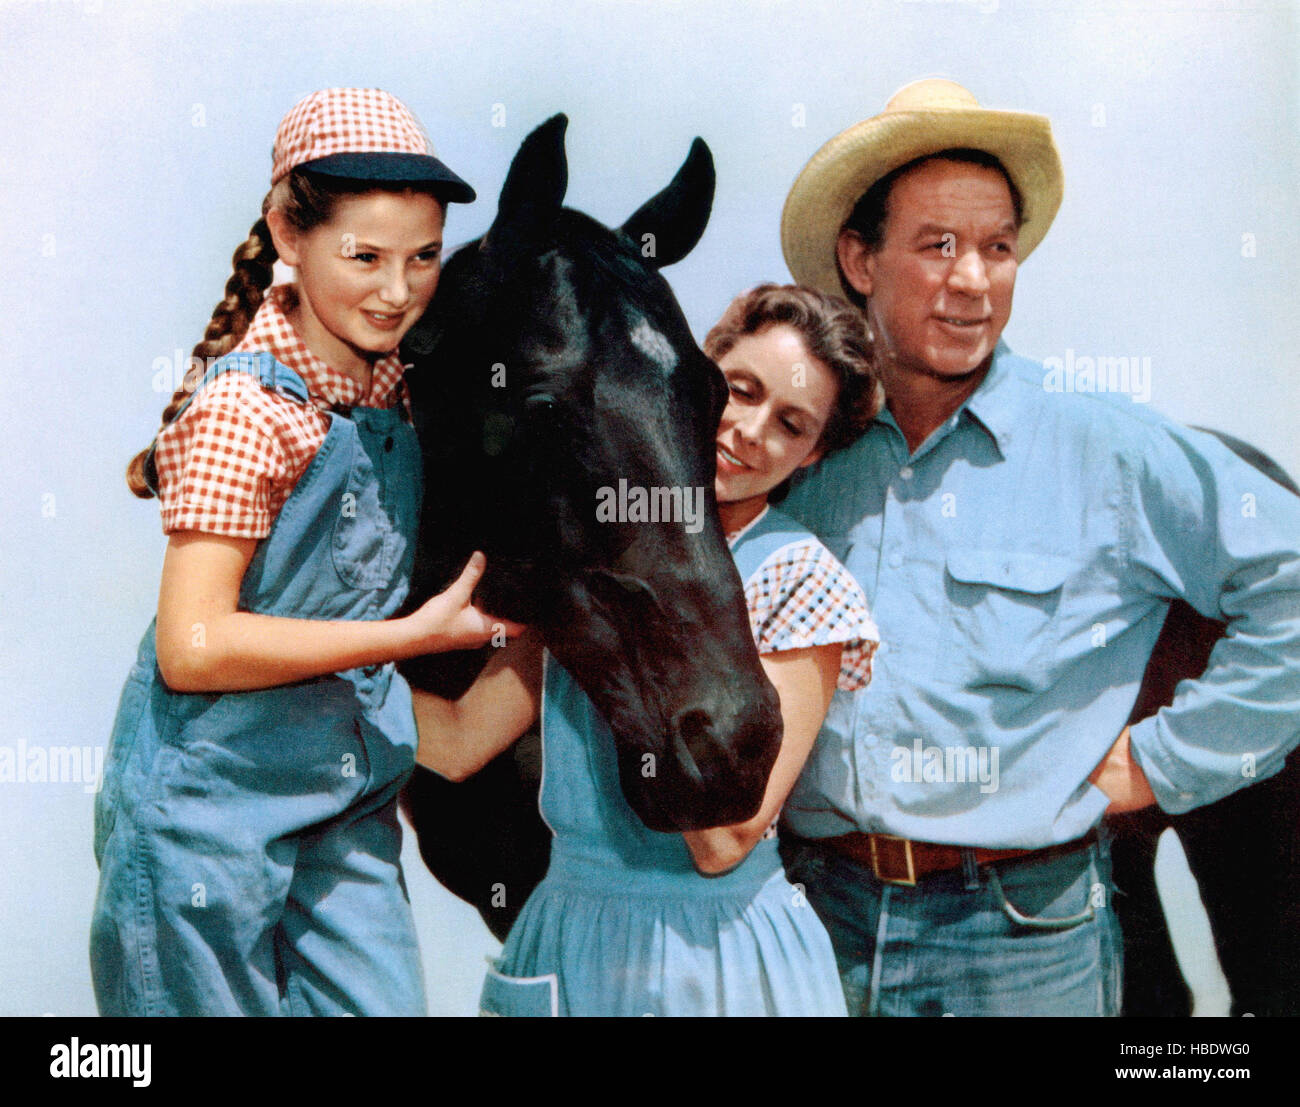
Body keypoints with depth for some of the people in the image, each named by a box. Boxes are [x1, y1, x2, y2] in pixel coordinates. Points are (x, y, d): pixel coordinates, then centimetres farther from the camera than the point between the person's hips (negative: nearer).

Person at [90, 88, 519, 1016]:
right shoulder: (247, 408, -19)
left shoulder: (391, 387, 3)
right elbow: (193, 648, -25)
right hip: (212, 800, -7)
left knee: (384, 1001, 11)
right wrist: (419, 633, -22)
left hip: (350, 800, 7)